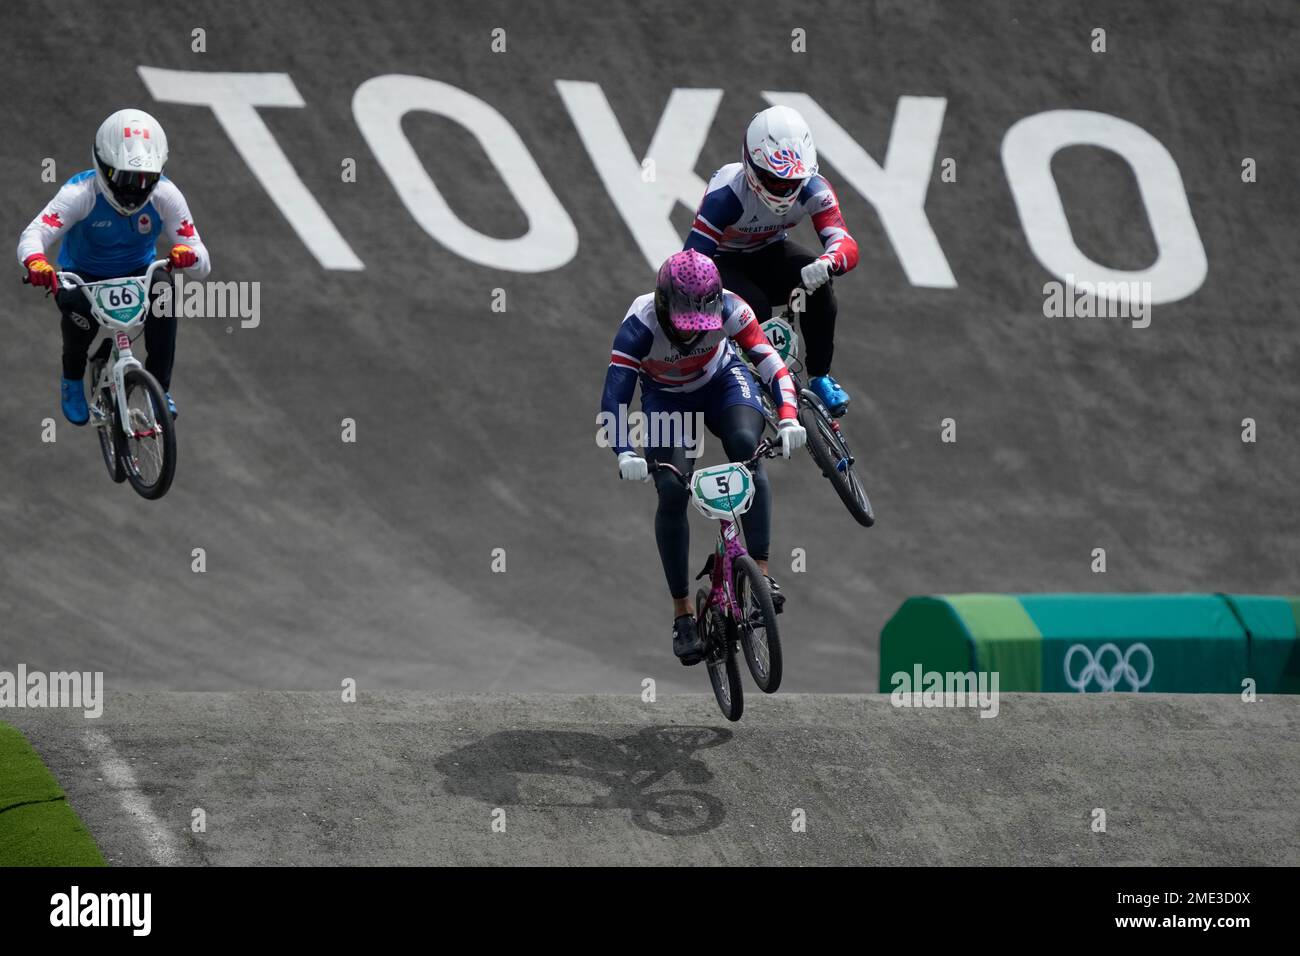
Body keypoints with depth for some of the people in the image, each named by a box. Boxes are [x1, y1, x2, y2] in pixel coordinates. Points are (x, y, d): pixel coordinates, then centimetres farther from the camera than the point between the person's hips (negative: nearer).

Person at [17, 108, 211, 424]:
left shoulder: (165, 196, -21)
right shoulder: (81, 193, -28)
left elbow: (202, 266, -23)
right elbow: (32, 235, -41)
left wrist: (188, 253, -49)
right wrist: (36, 262, -65)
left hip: (137, 273, 2)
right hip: (83, 275, -2)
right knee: (78, 305, -36)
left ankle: (160, 388, -12)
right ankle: (72, 379, -3)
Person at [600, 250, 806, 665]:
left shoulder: (728, 308, -32)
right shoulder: (640, 325, -35)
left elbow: (772, 364, -33)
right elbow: (613, 400, -38)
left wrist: (789, 419, -49)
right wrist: (625, 454, -54)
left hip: (722, 381, 0)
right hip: (666, 397, 0)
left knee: (747, 445, -30)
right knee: (672, 493, -16)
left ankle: (762, 574, -26)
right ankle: (682, 613, -3)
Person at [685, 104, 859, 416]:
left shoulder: (812, 188, -24)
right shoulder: (727, 193, -34)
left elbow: (846, 244, -34)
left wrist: (827, 262, -59)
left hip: (770, 255, 3)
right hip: (725, 263, -3)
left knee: (817, 284, -29)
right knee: (755, 309, -34)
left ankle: (819, 378, -13)